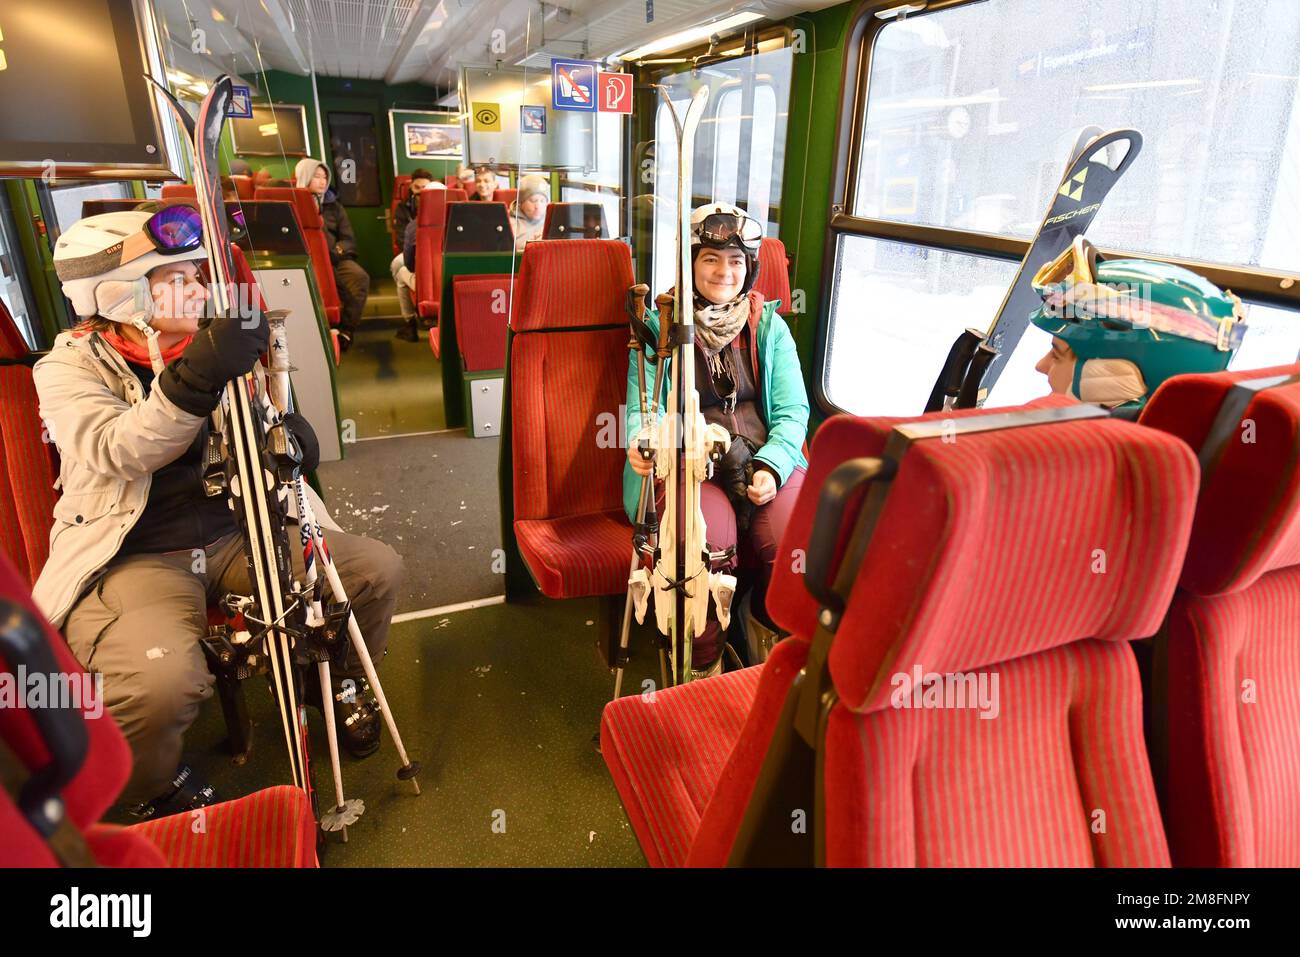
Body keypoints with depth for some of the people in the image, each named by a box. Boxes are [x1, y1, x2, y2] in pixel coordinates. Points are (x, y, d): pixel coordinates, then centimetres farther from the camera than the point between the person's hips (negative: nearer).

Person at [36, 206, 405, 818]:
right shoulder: (69, 368, -3)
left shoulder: (209, 350, 11)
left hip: (237, 533, 5)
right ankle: (157, 790, 3)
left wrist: (288, 437, -12)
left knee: (377, 568, -12)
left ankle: (340, 680, 18)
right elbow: (116, 451, -23)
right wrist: (195, 379, -38)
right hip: (133, 556, -4)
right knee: (161, 680, -33)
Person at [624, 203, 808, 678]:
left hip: (764, 458, 2)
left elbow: (792, 409, 7)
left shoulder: (769, 326, 12)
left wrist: (771, 465, -13)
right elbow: (642, 407, 2)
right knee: (709, 542, -32)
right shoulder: (659, 327, 7)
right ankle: (703, 662, -3)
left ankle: (767, 623, 8)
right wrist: (640, 443, -23)